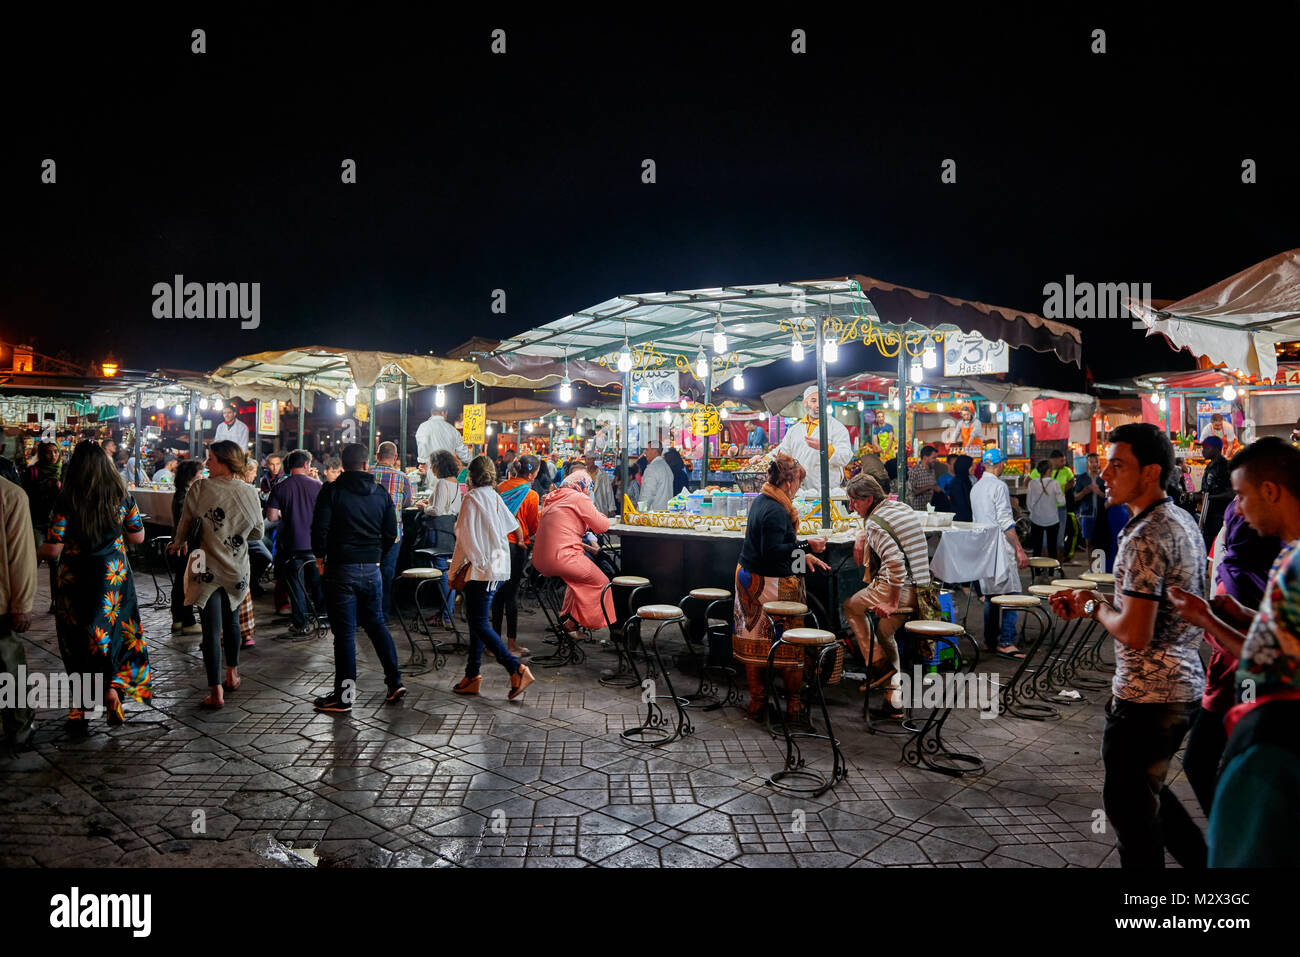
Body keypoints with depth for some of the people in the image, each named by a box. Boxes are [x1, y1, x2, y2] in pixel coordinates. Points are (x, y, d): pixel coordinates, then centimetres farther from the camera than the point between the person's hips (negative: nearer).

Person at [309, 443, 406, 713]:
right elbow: (391, 534, 5)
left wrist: (320, 556, 5)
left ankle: (344, 696, 7)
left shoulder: (331, 491, -6)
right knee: (377, 623, 17)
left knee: (345, 632, 1)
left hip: (341, 569, -3)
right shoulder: (381, 493, 5)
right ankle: (395, 682, 17)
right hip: (372, 568, 4)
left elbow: (319, 529, -12)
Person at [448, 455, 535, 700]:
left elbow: (466, 539, -14)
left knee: (479, 624, -6)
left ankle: (516, 669, -11)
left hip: (480, 568, -8)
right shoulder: (495, 498, 9)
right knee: (477, 620, 13)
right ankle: (472, 675, 17)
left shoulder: (472, 499, -12)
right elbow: (512, 525, 18)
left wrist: (454, 569, -5)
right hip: (496, 567, 8)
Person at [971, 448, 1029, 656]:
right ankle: (1005, 642, -9)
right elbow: (1005, 522, -16)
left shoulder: (976, 487, 15)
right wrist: (1019, 550, -14)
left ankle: (990, 640, 15)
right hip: (999, 546, -9)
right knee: (1011, 593, -6)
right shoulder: (999, 486, -11)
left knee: (990, 594, 12)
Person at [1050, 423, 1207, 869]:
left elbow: (1134, 633, -26)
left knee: (1128, 804, 6)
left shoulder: (1145, 537, -22)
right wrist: (1090, 598, 9)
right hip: (1184, 686, 10)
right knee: (1146, 790, 25)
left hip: (1146, 695, -10)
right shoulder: (1183, 522, 9)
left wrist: (1095, 607, -8)